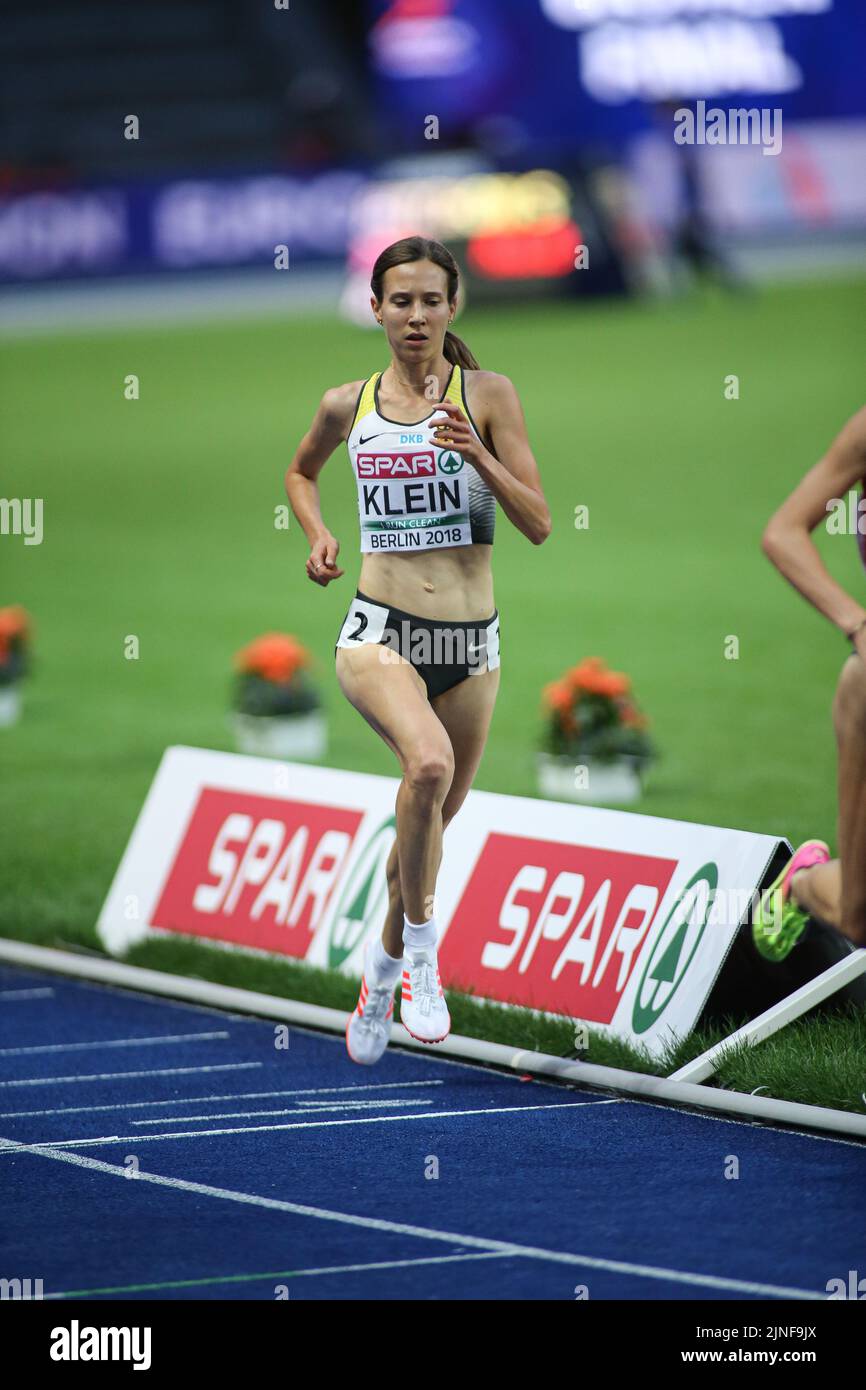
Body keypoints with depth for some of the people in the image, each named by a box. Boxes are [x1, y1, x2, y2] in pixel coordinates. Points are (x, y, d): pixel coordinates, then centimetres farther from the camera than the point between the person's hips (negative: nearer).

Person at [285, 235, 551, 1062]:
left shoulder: (488, 396, -2)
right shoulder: (348, 405, 3)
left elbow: (538, 525, -6)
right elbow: (301, 473, 26)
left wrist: (478, 456, -21)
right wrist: (317, 537, 8)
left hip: (469, 642, 2)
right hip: (379, 632, -2)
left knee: (431, 820, 15)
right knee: (429, 763, -32)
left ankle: (386, 964, 43)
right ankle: (421, 947, -16)